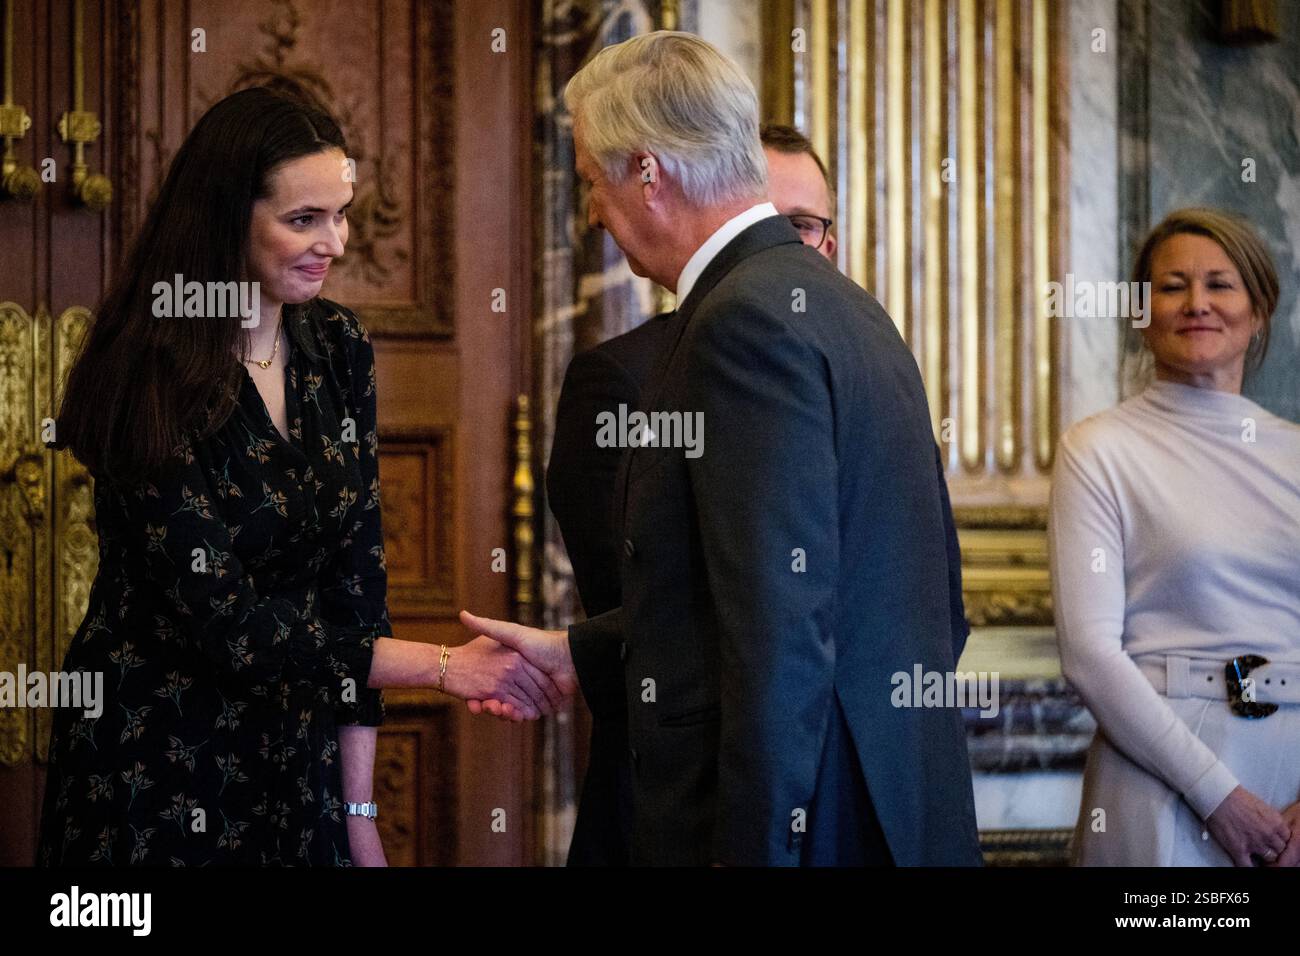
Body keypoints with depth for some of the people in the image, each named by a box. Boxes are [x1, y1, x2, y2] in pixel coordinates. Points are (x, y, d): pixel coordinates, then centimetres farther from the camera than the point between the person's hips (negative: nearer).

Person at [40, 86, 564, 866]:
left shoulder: (338, 348, 1)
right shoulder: (152, 383, -18)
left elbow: (356, 570, 1)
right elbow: (222, 620, -22)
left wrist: (359, 806, -3)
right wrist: (444, 666, -23)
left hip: (294, 751, 5)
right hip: (152, 766, -5)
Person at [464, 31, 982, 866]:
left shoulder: (747, 320, -17)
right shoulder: (835, 303, 13)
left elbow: (782, 633, -23)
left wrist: (752, 847, -22)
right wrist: (578, 656, 20)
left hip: (804, 824, -9)